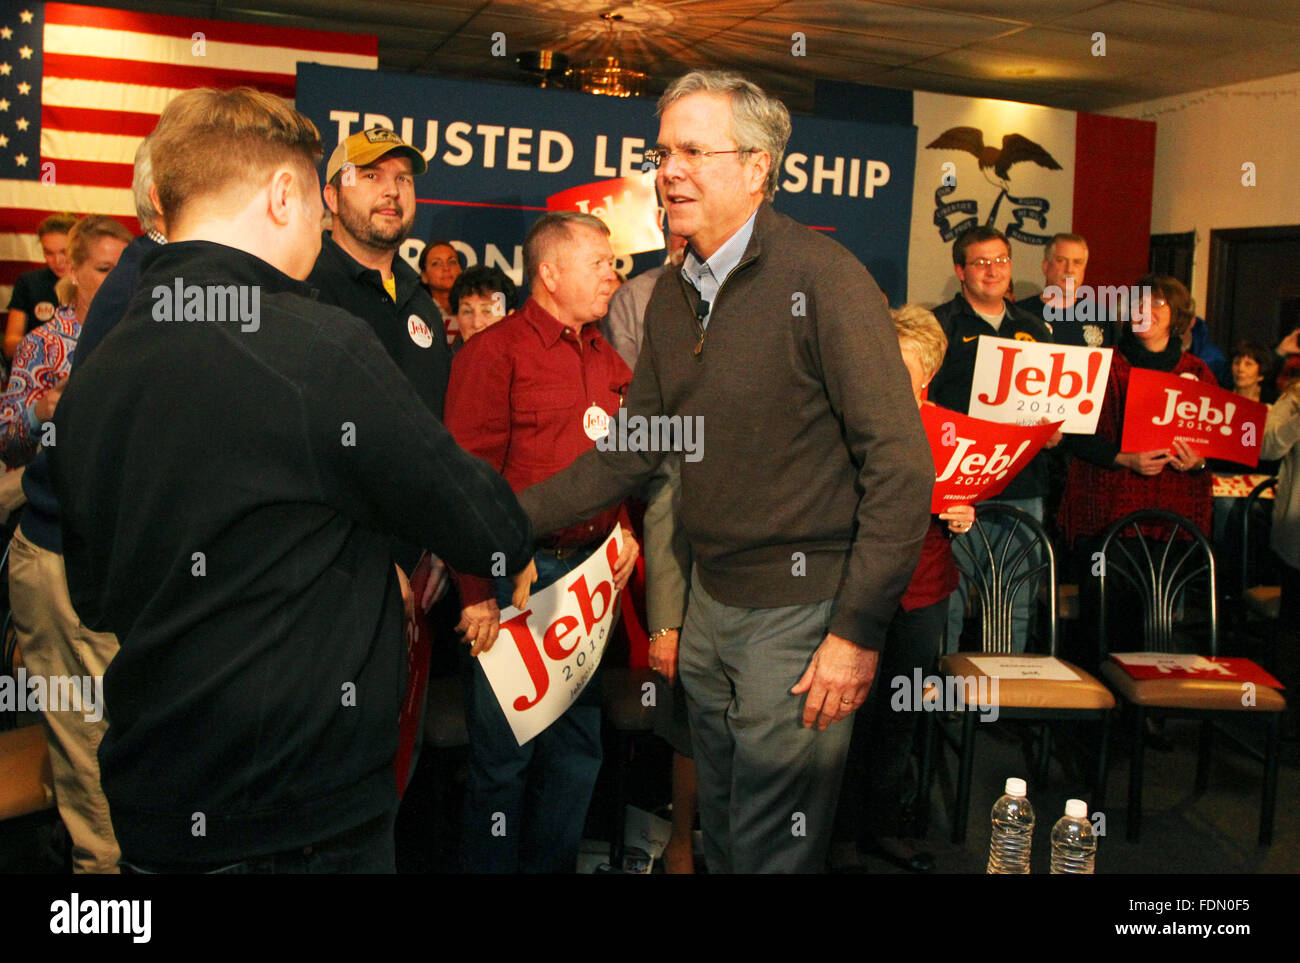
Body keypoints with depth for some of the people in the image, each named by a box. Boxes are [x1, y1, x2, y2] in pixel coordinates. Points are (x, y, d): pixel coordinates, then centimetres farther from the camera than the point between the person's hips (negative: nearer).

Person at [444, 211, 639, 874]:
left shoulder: (609, 360, 14)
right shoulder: (493, 352, -8)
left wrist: (628, 530, 7)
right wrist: (476, 591, -17)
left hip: (593, 570, 7)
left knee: (579, 748, 15)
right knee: (504, 754, 3)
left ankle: (553, 863, 32)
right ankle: (492, 865, 20)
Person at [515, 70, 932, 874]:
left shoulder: (824, 279, -16)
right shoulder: (673, 296, 8)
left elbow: (900, 464, -19)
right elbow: (633, 452, 12)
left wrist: (859, 631, -20)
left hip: (800, 611, -7)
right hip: (711, 604, 7)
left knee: (773, 849, 5)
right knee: (719, 834, 21)